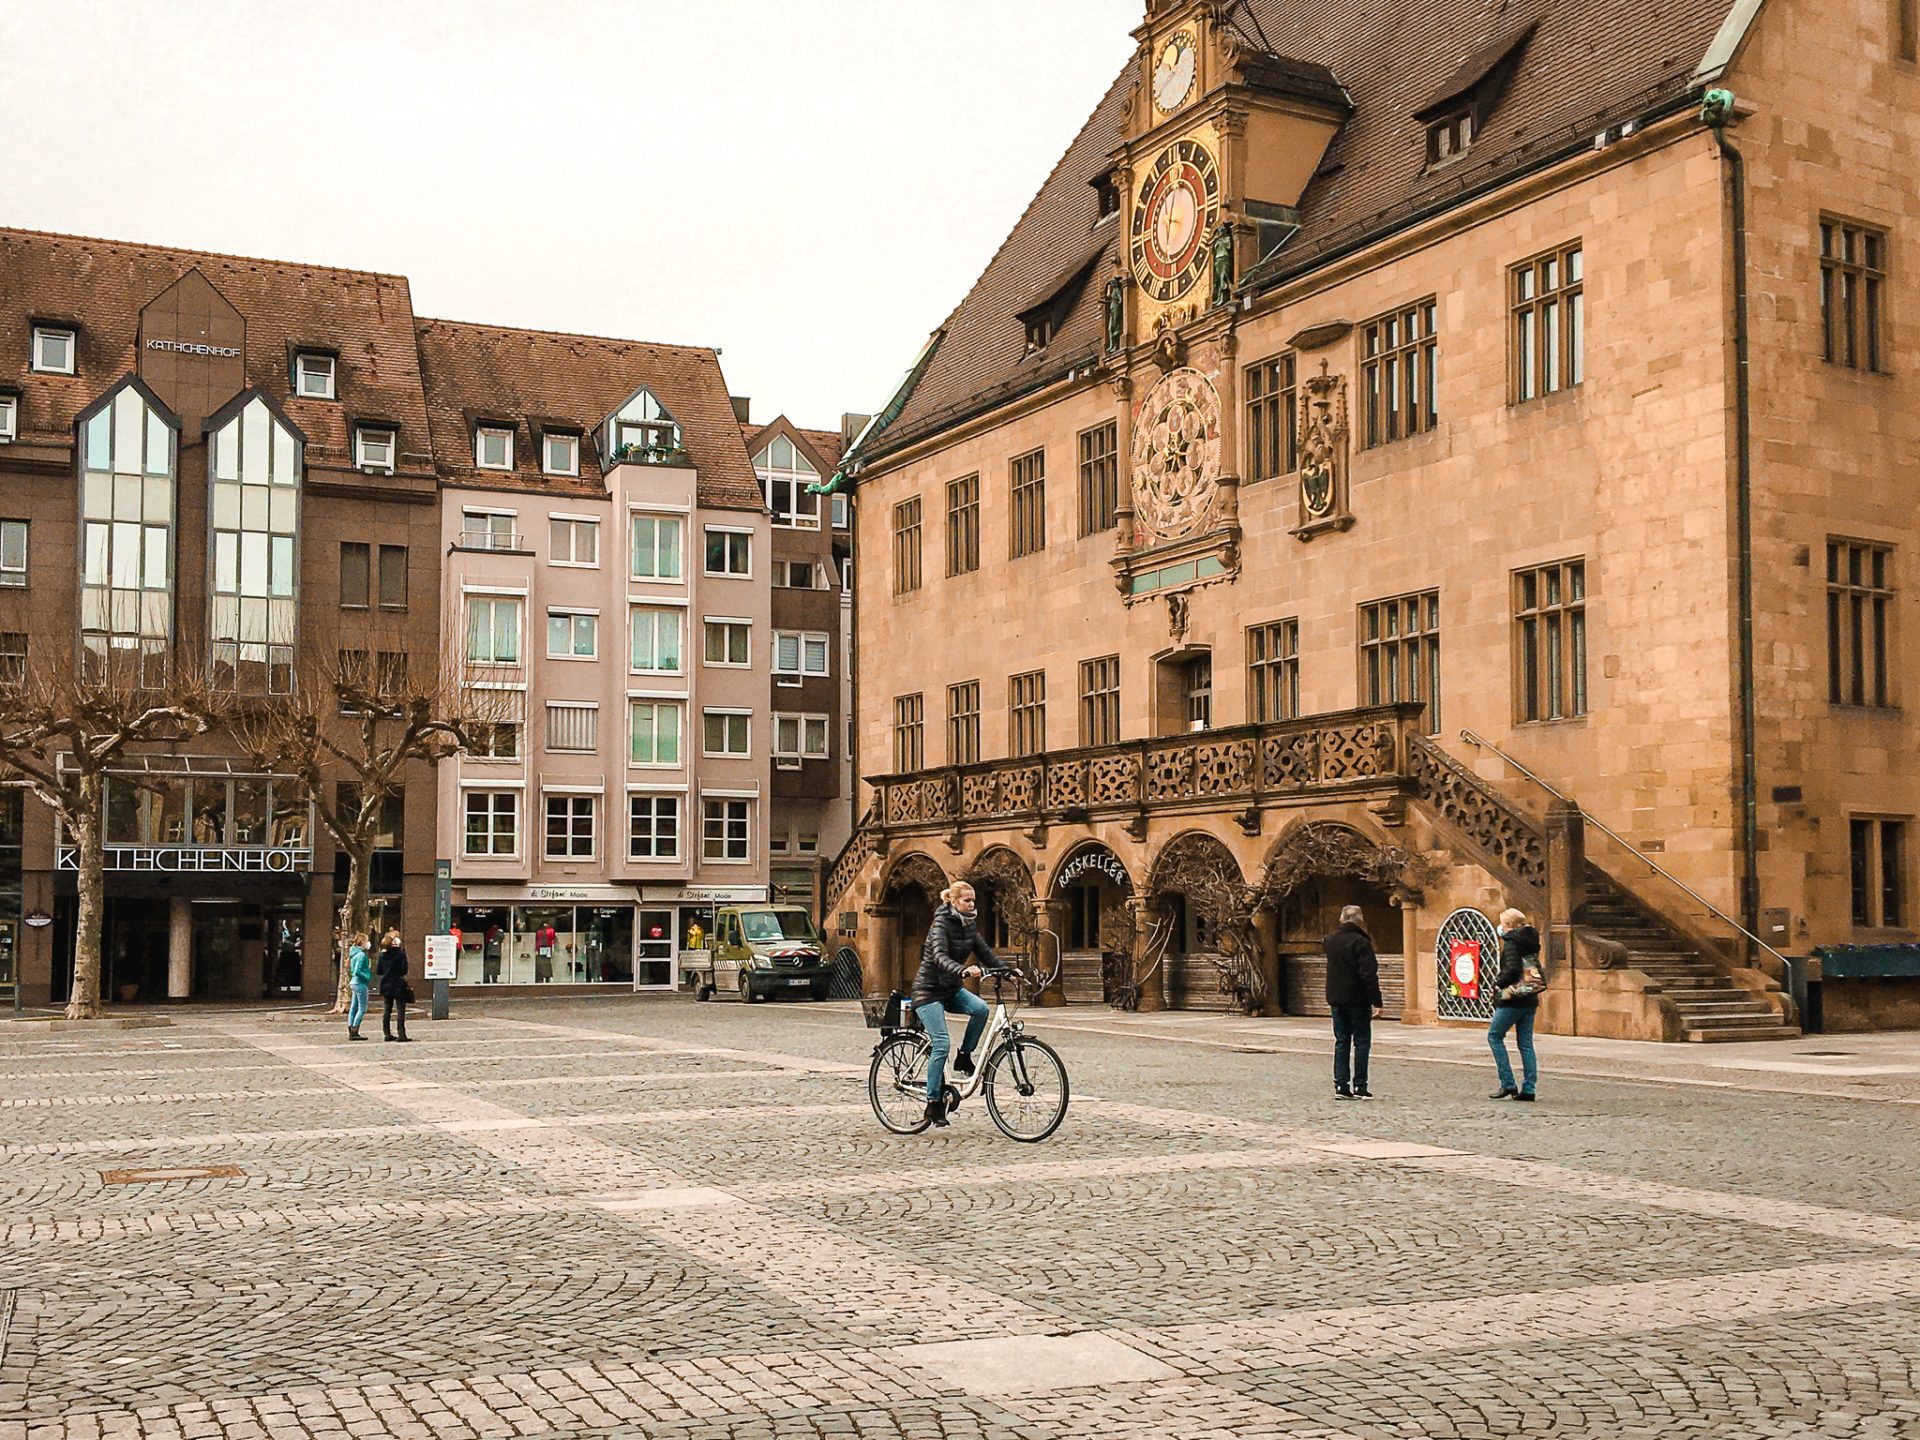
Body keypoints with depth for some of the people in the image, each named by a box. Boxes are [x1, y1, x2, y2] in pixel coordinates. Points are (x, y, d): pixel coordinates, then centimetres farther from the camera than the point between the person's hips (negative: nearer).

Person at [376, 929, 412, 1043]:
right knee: (401, 1010, -2)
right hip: (398, 985, -5)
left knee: (387, 1010, 13)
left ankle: (387, 1033, 15)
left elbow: (379, 971, 6)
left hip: (386, 985, 5)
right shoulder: (400, 953, -12)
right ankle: (401, 1034, -8)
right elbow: (404, 970, -13)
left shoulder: (382, 954, 3)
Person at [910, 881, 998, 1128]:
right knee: (941, 1044, -16)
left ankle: (964, 1058, -4)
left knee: (981, 1009, -23)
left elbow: (986, 954, 4)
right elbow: (940, 957, -33)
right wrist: (964, 971, -51)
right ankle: (934, 1103, -7)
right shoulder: (941, 924, -18)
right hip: (929, 989, -6)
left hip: (952, 989, 6)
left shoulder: (969, 926, 4)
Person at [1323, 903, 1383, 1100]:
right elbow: (1369, 975, -18)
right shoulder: (1361, 942, -15)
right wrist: (1376, 1002, -17)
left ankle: (1341, 1085, 6)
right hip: (1358, 1001, -6)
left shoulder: (1330, 941, 7)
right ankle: (1359, 1087, 1)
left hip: (1336, 1000, 6)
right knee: (1362, 1043, 2)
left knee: (1341, 1042, 10)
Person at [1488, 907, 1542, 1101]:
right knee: (1526, 1043, 9)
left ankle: (1507, 1084, -2)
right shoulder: (1530, 942, 13)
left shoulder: (1511, 943, -13)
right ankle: (1528, 1088, 7)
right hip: (1530, 1000, 8)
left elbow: (1512, 969, -27)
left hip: (1512, 1000, -8)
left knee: (1494, 1036, 4)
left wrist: (1499, 983, -12)